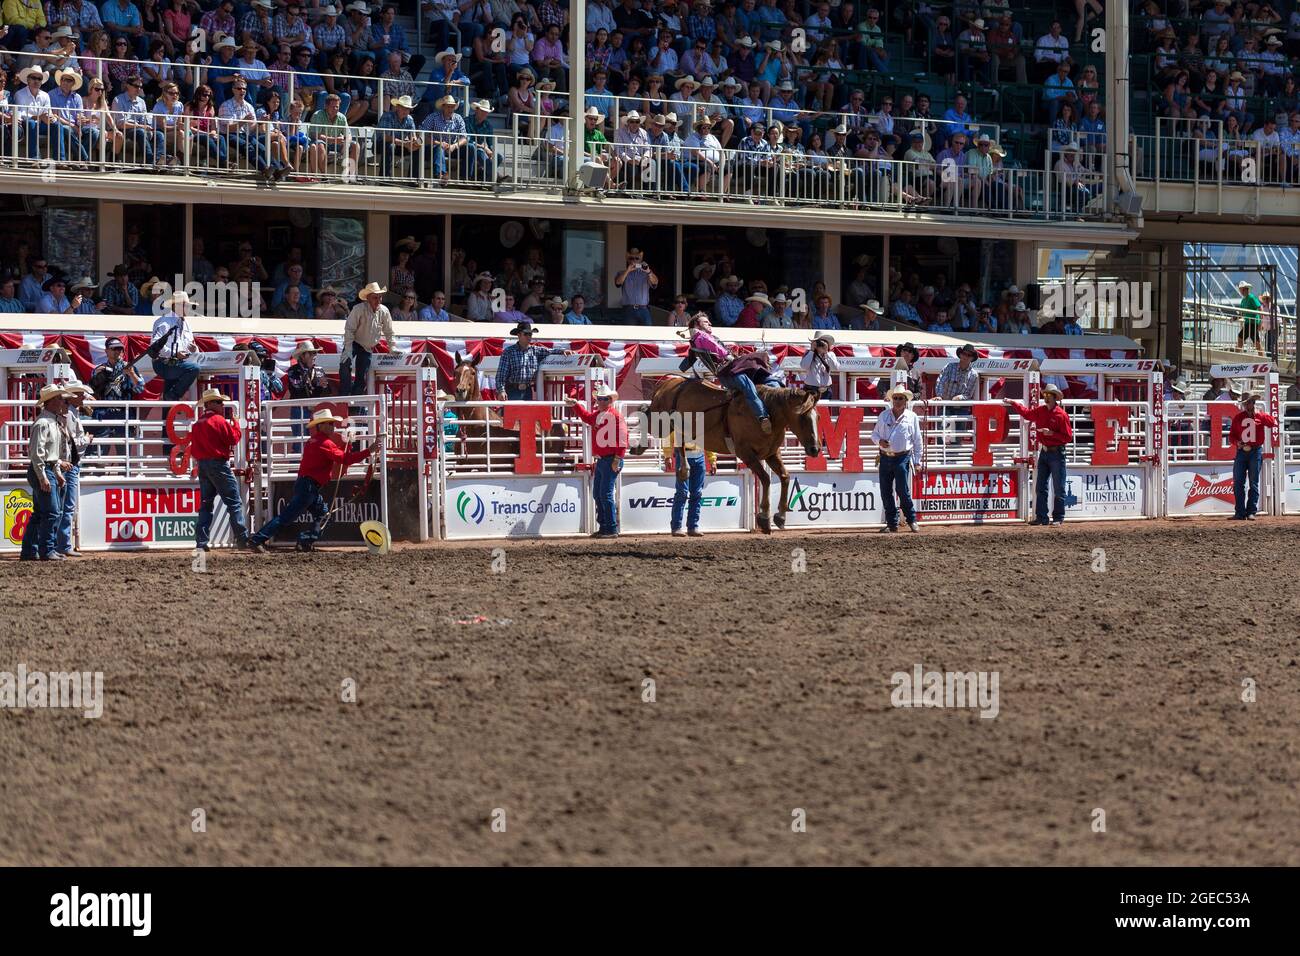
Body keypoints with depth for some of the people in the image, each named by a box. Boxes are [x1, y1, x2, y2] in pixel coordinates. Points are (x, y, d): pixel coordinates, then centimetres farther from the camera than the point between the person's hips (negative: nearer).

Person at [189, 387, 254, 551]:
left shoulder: (197, 424, 11)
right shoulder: (219, 420, -11)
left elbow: (193, 448, 15)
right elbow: (233, 438, -10)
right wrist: (235, 424, 5)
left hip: (202, 465, 8)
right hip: (218, 464, -7)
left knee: (206, 504, 10)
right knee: (234, 502, -5)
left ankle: (201, 542, 5)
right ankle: (242, 538, -9)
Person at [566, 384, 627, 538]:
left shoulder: (615, 415, -12)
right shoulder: (596, 414, 15)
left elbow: (622, 438, -16)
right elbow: (587, 417, 39)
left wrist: (617, 460, -19)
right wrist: (575, 405, 31)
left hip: (611, 460, -10)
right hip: (600, 460, 10)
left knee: (606, 494, -11)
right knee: (597, 494, 13)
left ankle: (612, 529, -7)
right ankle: (603, 527, 20)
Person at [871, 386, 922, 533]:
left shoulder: (911, 417, 3)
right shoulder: (884, 415, 10)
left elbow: (917, 440, 6)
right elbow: (874, 434, 16)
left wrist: (917, 460, 1)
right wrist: (880, 441, -7)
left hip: (902, 458, -3)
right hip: (885, 458, 3)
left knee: (903, 491, -8)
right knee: (886, 492, 3)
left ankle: (912, 520, 8)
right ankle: (892, 524, 12)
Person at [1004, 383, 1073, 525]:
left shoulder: (1061, 415, -14)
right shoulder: (1040, 411, 6)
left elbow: (1068, 437, -14)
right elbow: (1026, 413, 24)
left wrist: (1051, 433, -21)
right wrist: (1012, 403, 22)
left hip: (1057, 453, -7)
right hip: (1044, 452, 7)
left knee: (1058, 488, 0)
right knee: (1040, 487, 8)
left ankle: (1059, 517, 6)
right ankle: (1041, 517, 12)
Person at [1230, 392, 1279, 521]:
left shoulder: (1260, 416, 2)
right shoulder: (1238, 418, 9)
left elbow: (1274, 423, -11)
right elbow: (1232, 435, 10)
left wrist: (1255, 414, -11)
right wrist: (1236, 442, -11)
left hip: (1255, 452, -3)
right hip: (1241, 451, 3)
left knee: (1254, 484, -1)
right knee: (1238, 483, 1)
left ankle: (1251, 512, 2)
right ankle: (1240, 513, 5)